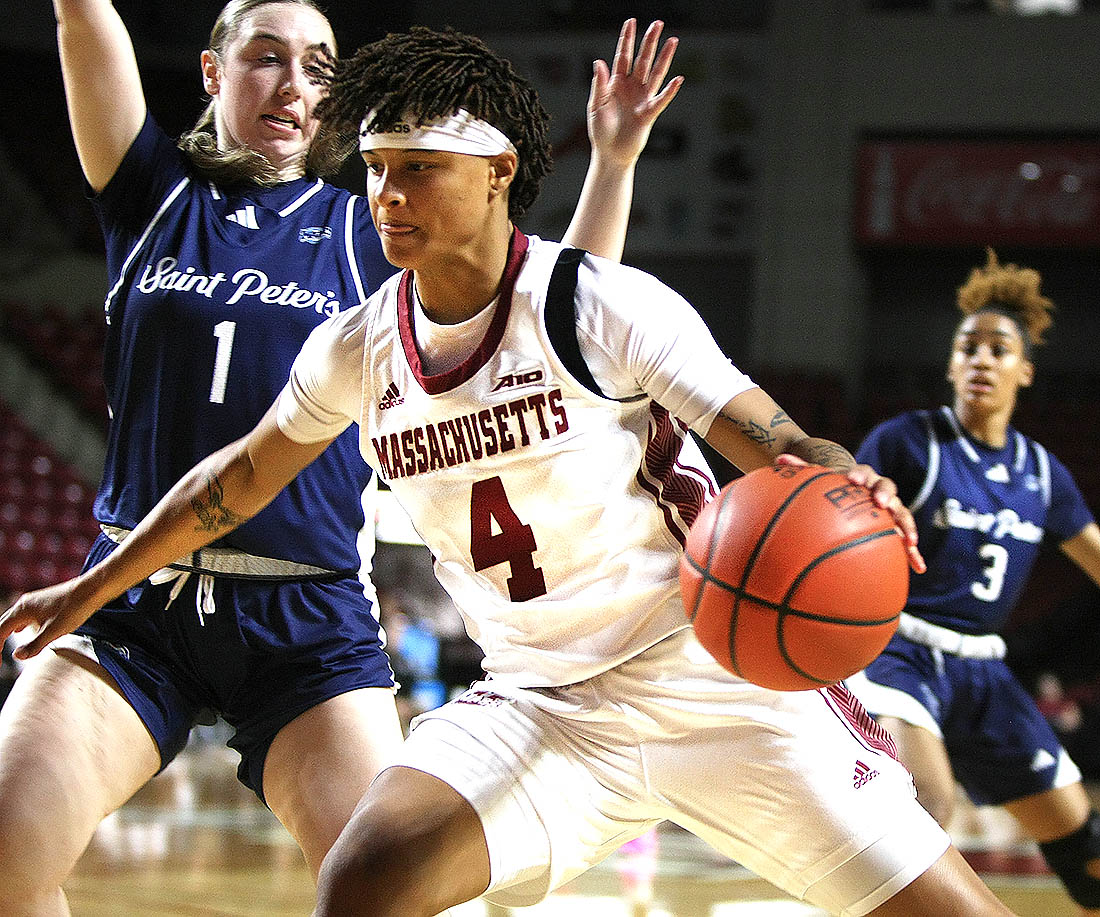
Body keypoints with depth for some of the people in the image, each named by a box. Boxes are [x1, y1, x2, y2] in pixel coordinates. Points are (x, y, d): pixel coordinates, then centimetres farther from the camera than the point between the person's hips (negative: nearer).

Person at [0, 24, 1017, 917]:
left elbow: (781, 448, -18)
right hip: (542, 700, 3)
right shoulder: (356, 351, 1)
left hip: (716, 675, -3)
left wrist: (840, 487, -42)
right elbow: (250, 470, 20)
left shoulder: (606, 306, -14)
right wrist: (93, 587, 28)